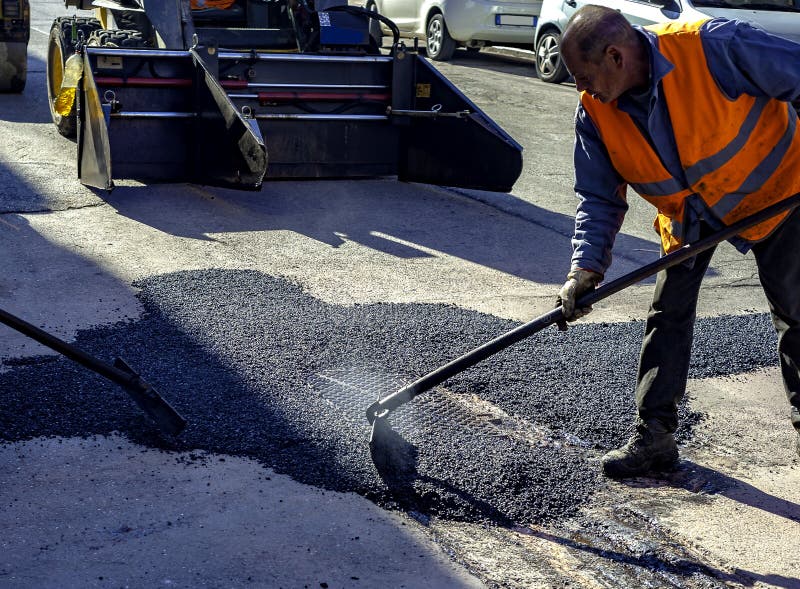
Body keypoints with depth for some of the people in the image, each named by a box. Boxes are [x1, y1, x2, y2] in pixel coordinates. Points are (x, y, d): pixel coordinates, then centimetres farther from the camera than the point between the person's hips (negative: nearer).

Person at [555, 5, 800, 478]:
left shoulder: (712, 46, -34)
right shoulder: (596, 112, -16)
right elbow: (598, 199, -9)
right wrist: (586, 268, -23)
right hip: (689, 212, 4)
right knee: (668, 314, 2)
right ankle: (654, 436, 11)